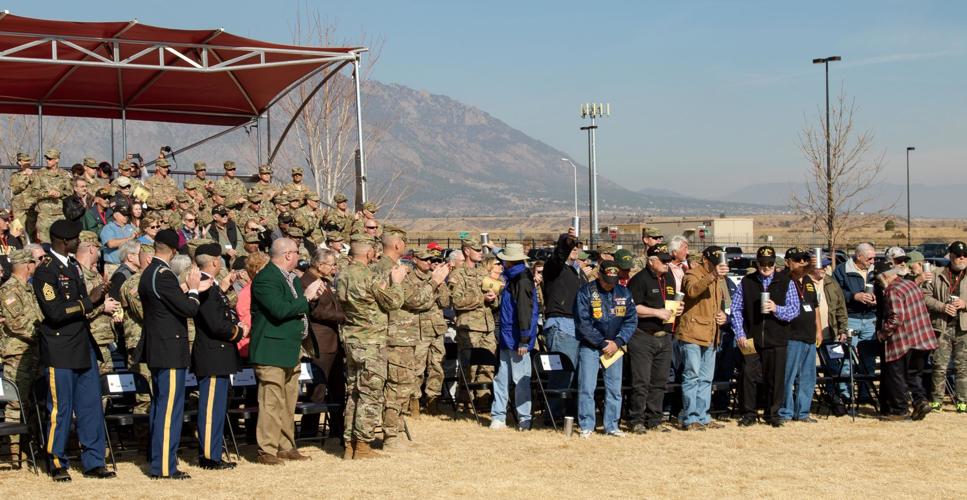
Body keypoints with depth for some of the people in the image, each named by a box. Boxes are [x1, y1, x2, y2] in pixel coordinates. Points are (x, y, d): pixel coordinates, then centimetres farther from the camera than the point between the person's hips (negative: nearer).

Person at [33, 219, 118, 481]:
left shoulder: (73, 265, 14)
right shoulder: (45, 270, -13)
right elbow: (55, 312, -21)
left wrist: (98, 299, 1)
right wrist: (89, 301, -18)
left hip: (84, 346, 8)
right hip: (59, 350, -8)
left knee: (91, 407, 9)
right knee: (60, 410, 1)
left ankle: (93, 462, 16)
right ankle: (58, 465, 14)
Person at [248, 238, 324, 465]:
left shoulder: (292, 279, 16)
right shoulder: (265, 278, -15)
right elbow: (280, 310, -26)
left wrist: (311, 296, 5)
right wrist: (306, 297, -16)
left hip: (290, 350, 10)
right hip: (271, 350, -10)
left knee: (289, 402, 14)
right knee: (272, 402, -7)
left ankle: (286, 446, 22)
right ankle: (267, 450, -2)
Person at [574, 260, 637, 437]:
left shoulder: (624, 293, 4)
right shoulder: (586, 292, -8)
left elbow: (631, 321, 3)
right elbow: (582, 323, -12)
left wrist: (617, 343, -9)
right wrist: (602, 343, -12)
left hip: (614, 347, 4)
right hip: (590, 346, -3)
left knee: (614, 388, 5)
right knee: (587, 388, -7)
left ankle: (612, 426, 14)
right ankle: (586, 426, 2)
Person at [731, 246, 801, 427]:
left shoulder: (786, 282, 6)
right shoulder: (746, 282, 7)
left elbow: (795, 310, 3)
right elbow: (736, 309, 7)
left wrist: (777, 309, -15)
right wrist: (740, 334, -3)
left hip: (776, 341, 0)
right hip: (750, 340, 0)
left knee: (775, 378, 3)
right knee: (747, 375, -3)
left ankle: (772, 414, 17)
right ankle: (748, 414, 8)